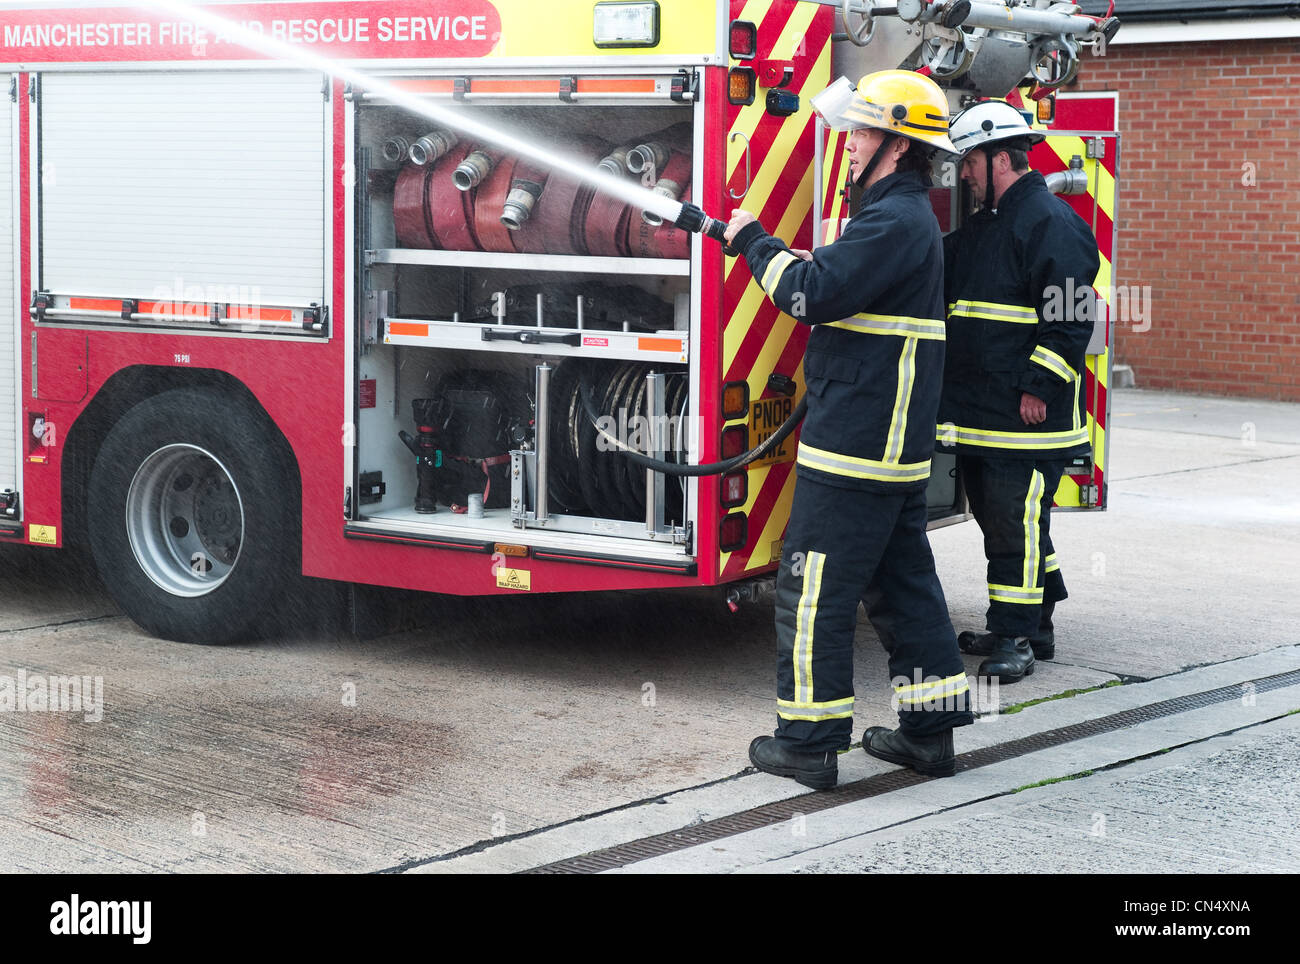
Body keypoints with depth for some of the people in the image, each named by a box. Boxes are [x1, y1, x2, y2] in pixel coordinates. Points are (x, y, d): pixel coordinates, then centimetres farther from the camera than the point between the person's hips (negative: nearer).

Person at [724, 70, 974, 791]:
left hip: (852, 447, -10)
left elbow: (813, 294, -22)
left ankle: (808, 742, 2)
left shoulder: (894, 222, -16)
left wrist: (753, 240, -9)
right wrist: (767, 247, 10)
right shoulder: (909, 216, 18)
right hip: (895, 445, 11)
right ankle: (930, 729, 19)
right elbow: (838, 282, 22)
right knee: (902, 582, 14)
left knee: (812, 591, -3)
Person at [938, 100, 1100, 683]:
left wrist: (1039, 387, -21)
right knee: (996, 520, 14)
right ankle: (1032, 628, 23)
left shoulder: (1051, 223, -12)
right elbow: (937, 276, 31)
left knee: (1017, 526, -7)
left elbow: (1071, 314, -18)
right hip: (977, 414, 10)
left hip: (1025, 419, -10)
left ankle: (1016, 638, -1)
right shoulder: (982, 226, 19)